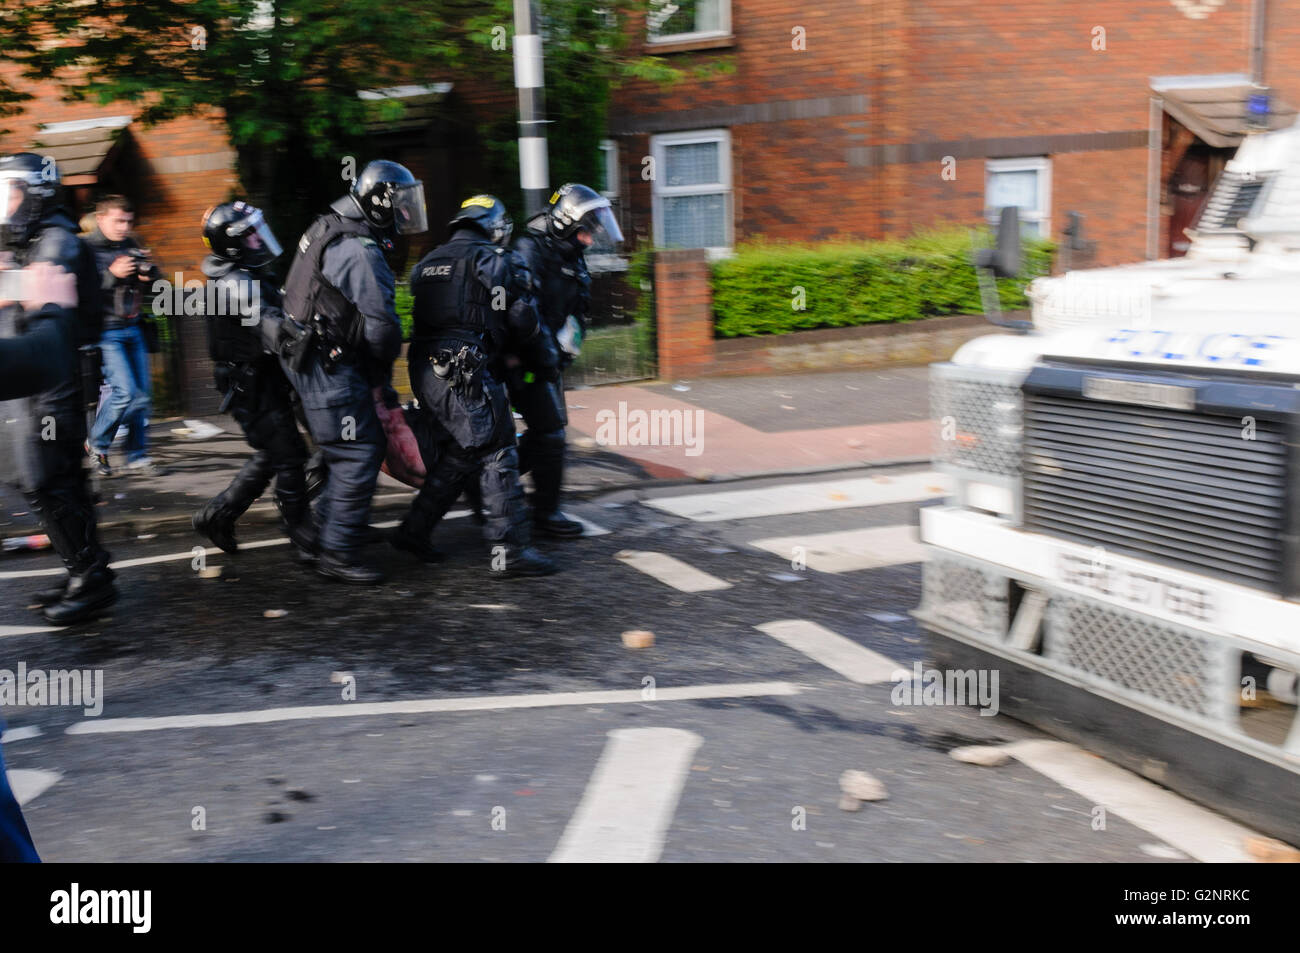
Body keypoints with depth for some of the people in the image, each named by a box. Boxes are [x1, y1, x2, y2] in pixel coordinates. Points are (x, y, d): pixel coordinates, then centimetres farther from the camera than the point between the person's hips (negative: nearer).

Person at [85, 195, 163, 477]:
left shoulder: (132, 246, 11)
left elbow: (153, 286, 15)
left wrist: (149, 274, -7)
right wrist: (112, 274, -26)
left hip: (133, 329, 6)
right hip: (106, 332, -6)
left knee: (143, 393, 5)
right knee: (125, 393, -13)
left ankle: (137, 456, 16)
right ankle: (96, 447, 9)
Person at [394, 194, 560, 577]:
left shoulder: (428, 263, 22)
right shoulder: (495, 261, 0)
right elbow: (523, 320, -2)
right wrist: (548, 362, 10)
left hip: (424, 372, 8)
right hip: (463, 373, -8)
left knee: (455, 455, 20)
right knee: (497, 455, -4)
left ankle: (414, 531, 24)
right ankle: (510, 549, -6)